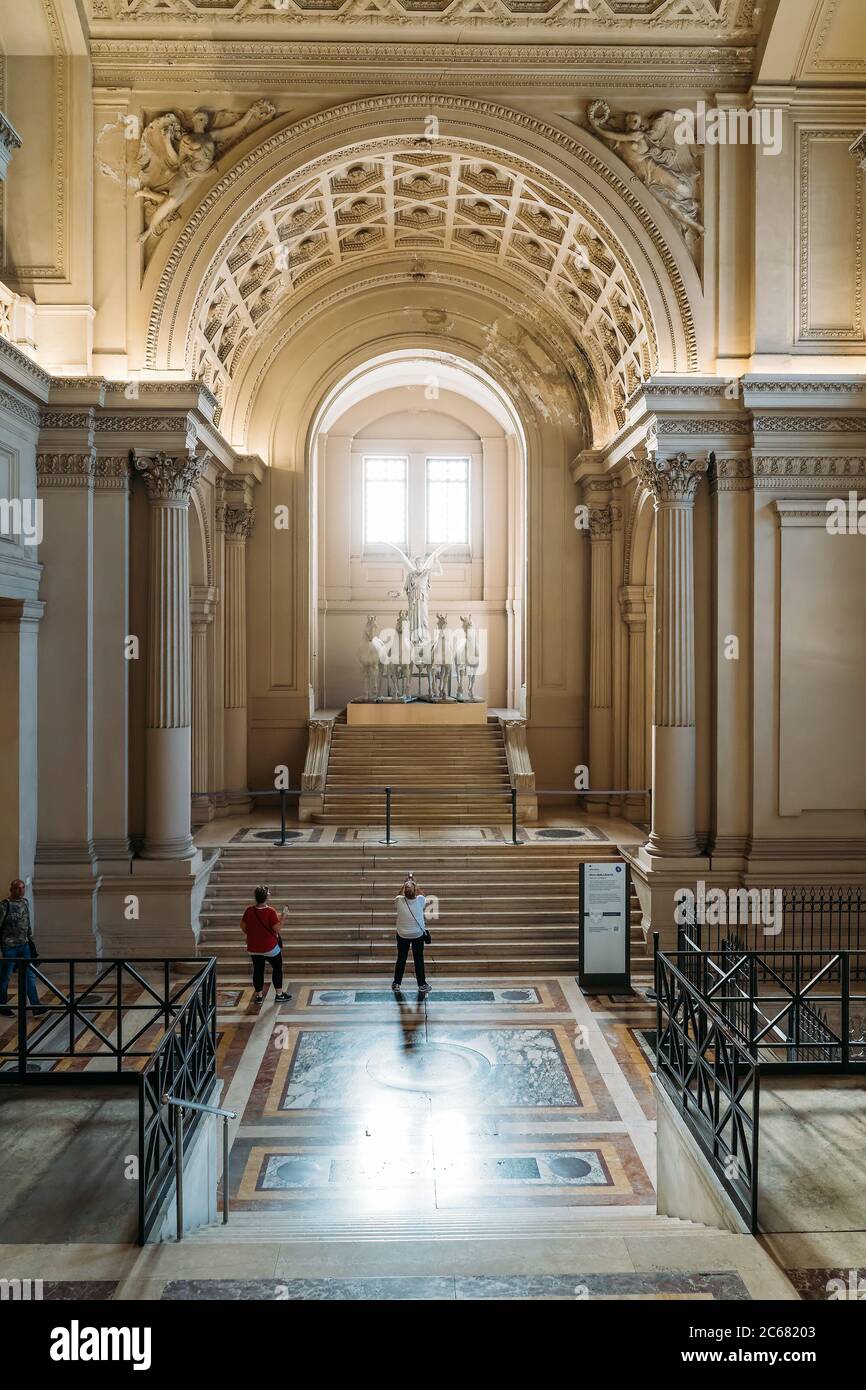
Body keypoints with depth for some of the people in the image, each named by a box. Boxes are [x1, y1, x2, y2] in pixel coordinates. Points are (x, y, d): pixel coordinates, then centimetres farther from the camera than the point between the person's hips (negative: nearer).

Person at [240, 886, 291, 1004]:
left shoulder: (249, 910, -6)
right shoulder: (270, 911, -20)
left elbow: (243, 926, 5)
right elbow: (277, 929, -19)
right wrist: (282, 917, -9)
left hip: (253, 948, 4)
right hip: (270, 947, -4)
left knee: (257, 971, 13)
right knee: (277, 969, 12)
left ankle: (259, 995, 20)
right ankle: (279, 994, 15)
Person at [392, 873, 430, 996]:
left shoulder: (399, 901, -17)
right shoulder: (420, 901, -17)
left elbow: (398, 896, 10)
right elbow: (422, 895, 10)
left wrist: (405, 883, 10)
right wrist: (415, 883, 12)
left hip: (402, 936, 1)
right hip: (418, 935, 0)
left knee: (401, 960, 13)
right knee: (419, 960, 10)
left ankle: (397, 984, 21)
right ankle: (422, 985, 17)